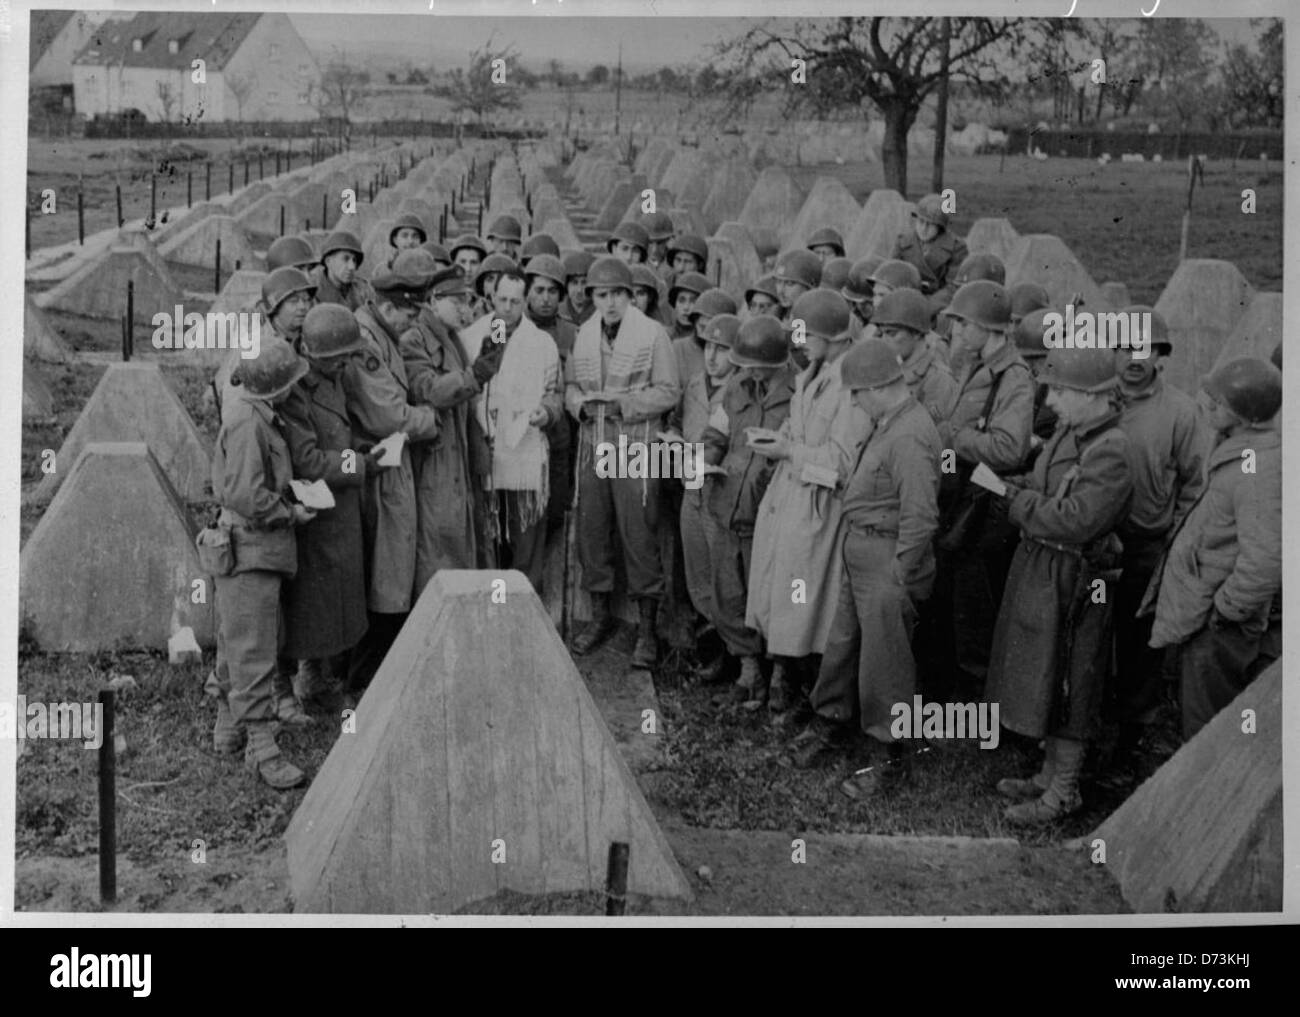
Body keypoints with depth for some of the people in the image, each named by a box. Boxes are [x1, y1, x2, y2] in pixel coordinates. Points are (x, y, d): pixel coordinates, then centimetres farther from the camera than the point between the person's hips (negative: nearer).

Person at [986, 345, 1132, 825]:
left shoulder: (1112, 451, -22)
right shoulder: (1070, 432, 7)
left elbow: (1075, 520, -26)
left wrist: (1014, 497, -17)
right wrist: (1013, 486, -2)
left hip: (1072, 581, -9)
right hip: (1039, 567, 9)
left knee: (1067, 688, 3)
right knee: (1043, 680, 20)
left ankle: (1064, 791, 18)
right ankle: (1051, 772, 35)